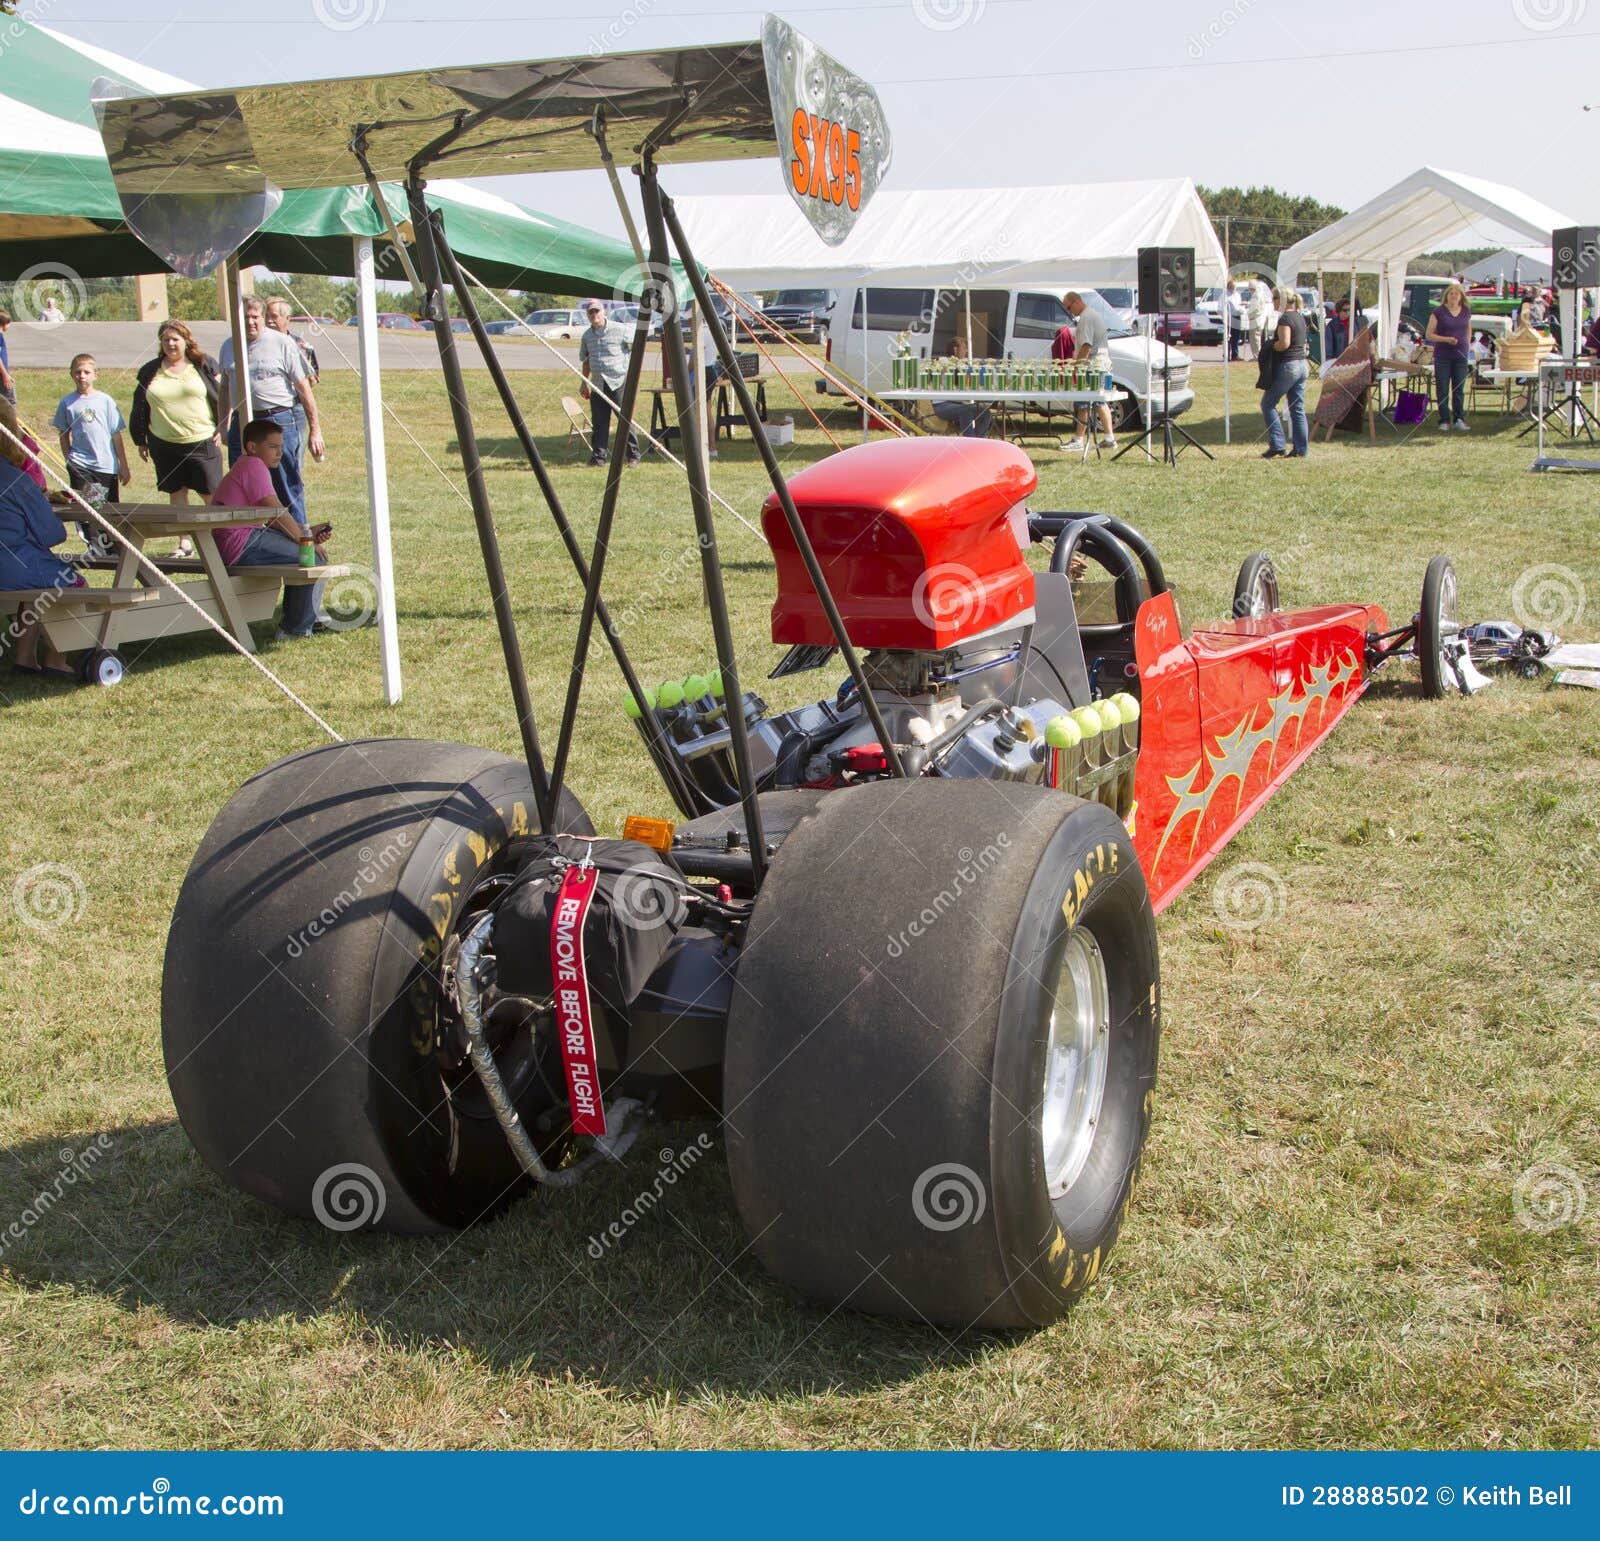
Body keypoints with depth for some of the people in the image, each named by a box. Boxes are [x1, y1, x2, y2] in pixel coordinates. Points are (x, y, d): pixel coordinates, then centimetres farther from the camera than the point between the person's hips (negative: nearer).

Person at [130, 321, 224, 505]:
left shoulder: (205, 364, 2)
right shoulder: (150, 371, 9)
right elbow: (140, 408, 13)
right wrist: (140, 441, 12)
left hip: (202, 442, -3)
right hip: (164, 445, 3)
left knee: (212, 494, -2)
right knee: (176, 493, 8)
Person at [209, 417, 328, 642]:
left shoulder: (244, 468, 25)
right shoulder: (253, 465, -8)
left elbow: (275, 519, 20)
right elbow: (278, 513, -15)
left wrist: (308, 533, 7)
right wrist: (305, 540, -6)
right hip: (241, 546, -11)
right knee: (314, 559, -14)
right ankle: (296, 629, -5)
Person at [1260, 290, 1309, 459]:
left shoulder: (1285, 318, -14)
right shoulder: (1300, 317, 14)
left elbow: (1284, 343, -24)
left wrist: (1269, 345, -8)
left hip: (1287, 366, -9)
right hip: (1302, 365, 9)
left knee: (1268, 404, 2)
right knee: (1298, 409, 9)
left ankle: (1276, 446, -4)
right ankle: (1301, 449, 7)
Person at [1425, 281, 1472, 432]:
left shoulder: (1466, 312, 9)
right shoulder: (1438, 312, -3)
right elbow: (1429, 335, -5)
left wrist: (1466, 345, 7)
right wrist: (1446, 339, -17)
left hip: (1461, 356, 3)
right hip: (1442, 356, -3)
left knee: (1459, 389, 3)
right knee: (1442, 390, 0)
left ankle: (1459, 420, 7)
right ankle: (1444, 421, 6)